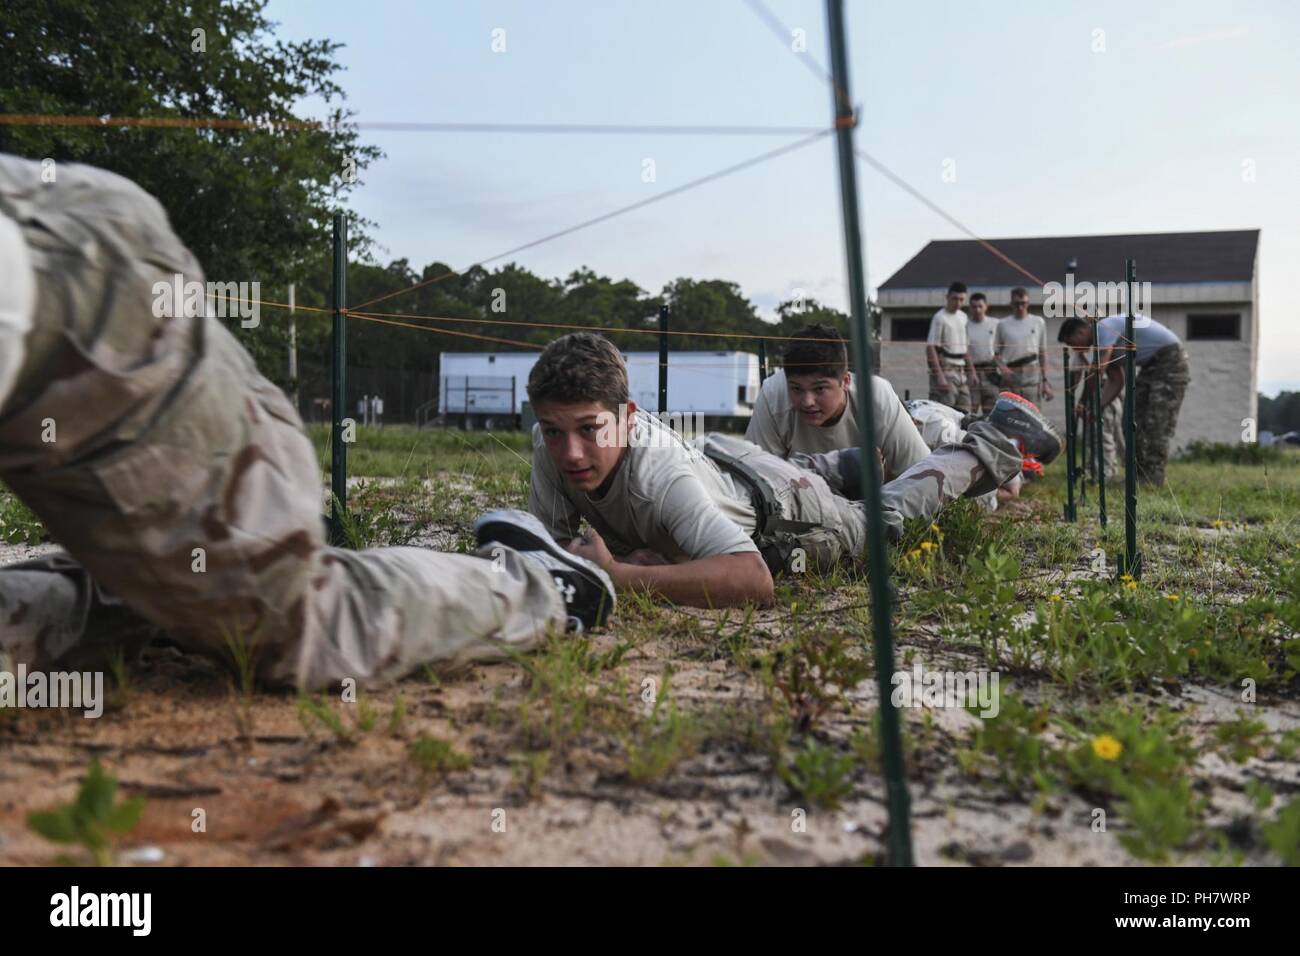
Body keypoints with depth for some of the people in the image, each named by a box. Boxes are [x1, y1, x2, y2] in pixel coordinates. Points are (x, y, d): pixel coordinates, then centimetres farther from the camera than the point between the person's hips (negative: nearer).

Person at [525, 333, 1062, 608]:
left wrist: (619, 576, -64)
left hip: (777, 508, -4)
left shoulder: (660, 472, -49)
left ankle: (1001, 437, 43)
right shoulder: (554, 441, -32)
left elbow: (754, 579, -60)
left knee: (890, 521, 23)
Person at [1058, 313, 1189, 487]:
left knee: (1158, 423, -13)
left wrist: (1083, 402, -17)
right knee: (1135, 421, 7)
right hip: (1150, 365, 10)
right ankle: (1140, 474, 10)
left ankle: (1154, 477, -12)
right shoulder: (1103, 342, 9)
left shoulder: (1104, 328, -20)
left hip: (1170, 361, -10)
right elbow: (1116, 381, 9)